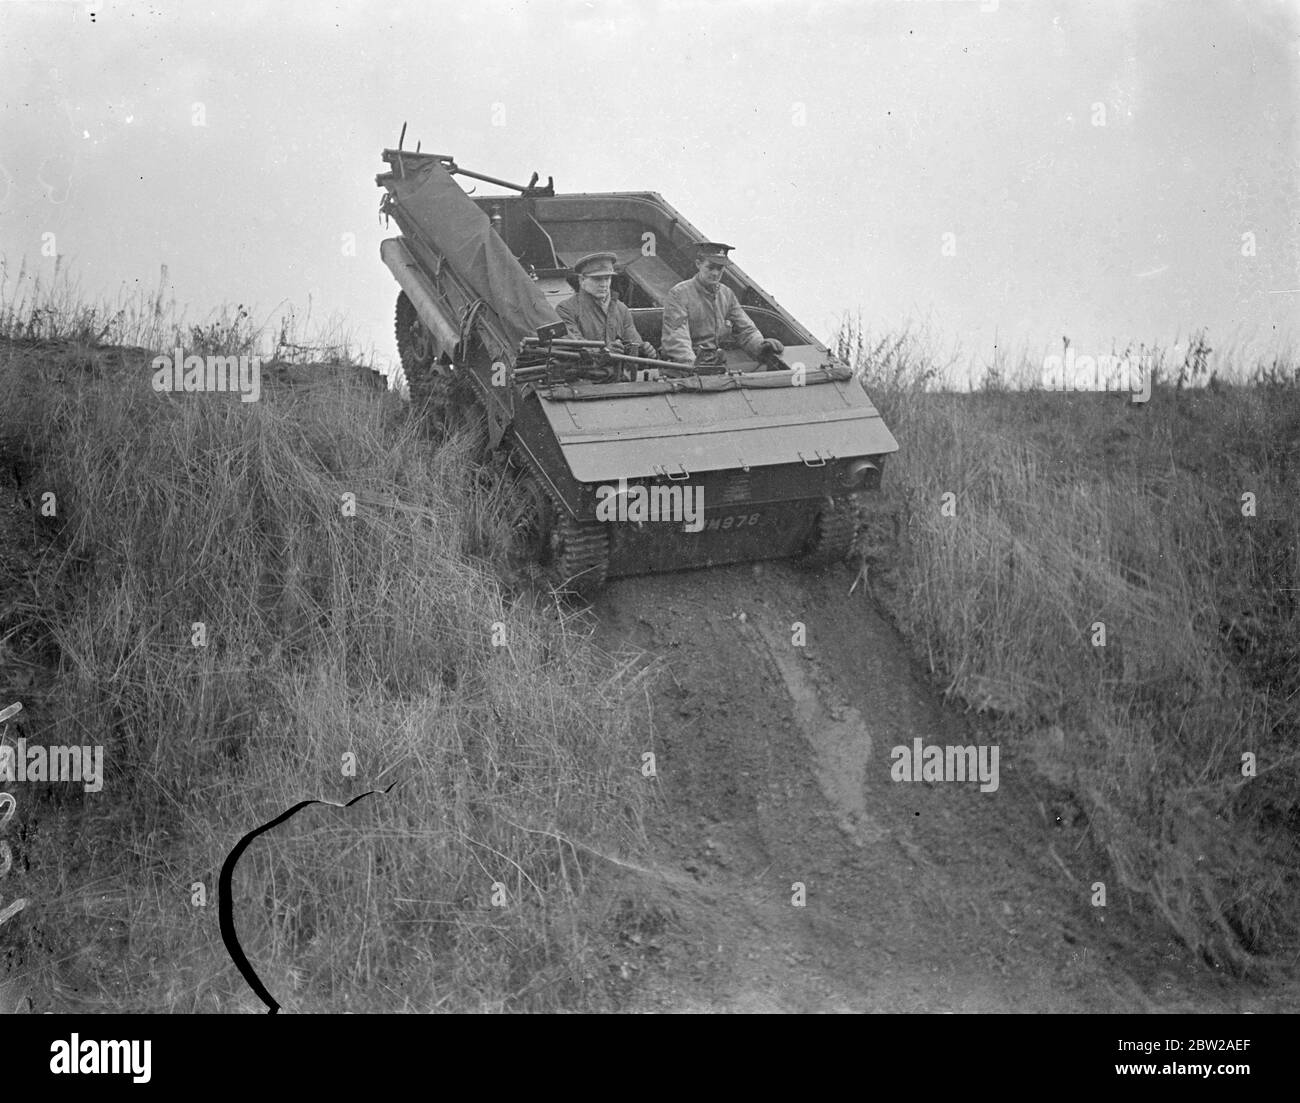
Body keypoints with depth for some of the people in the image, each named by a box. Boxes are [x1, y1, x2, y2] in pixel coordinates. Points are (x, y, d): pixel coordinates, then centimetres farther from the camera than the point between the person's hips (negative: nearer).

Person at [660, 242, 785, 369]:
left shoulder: (727, 294, 14)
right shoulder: (679, 294, -6)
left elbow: (745, 329, 14)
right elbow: (676, 338, -16)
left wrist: (760, 346, -9)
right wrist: (691, 364, -33)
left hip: (718, 364, 6)